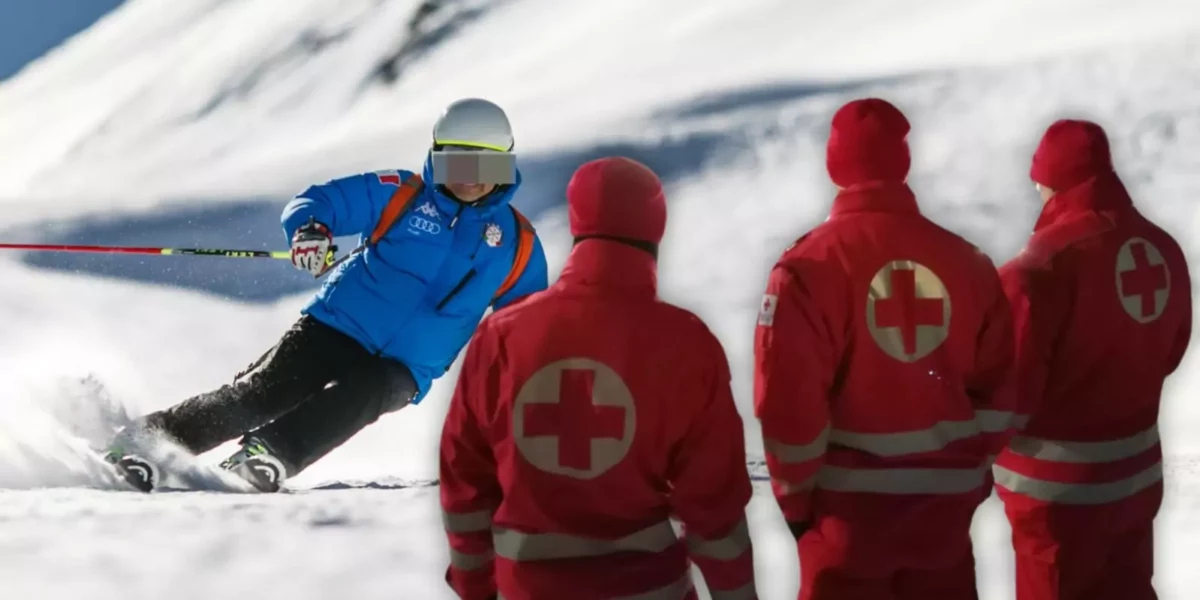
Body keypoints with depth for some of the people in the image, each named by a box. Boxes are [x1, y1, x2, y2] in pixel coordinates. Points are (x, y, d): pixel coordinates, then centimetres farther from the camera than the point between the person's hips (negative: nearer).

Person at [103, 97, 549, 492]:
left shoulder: (518, 246, 6)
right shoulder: (400, 195, 1)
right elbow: (313, 203, -3)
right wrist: (311, 230, -25)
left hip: (399, 373, 1)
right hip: (336, 329, -1)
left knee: (357, 395, -34)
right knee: (257, 395, -19)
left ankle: (270, 454, -46)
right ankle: (142, 440, -12)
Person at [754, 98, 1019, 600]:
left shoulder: (812, 264, -12)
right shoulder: (966, 261, 2)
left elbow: (789, 392, -14)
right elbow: (1000, 385, 6)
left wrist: (795, 492, -2)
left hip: (848, 502, -4)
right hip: (944, 502, 4)